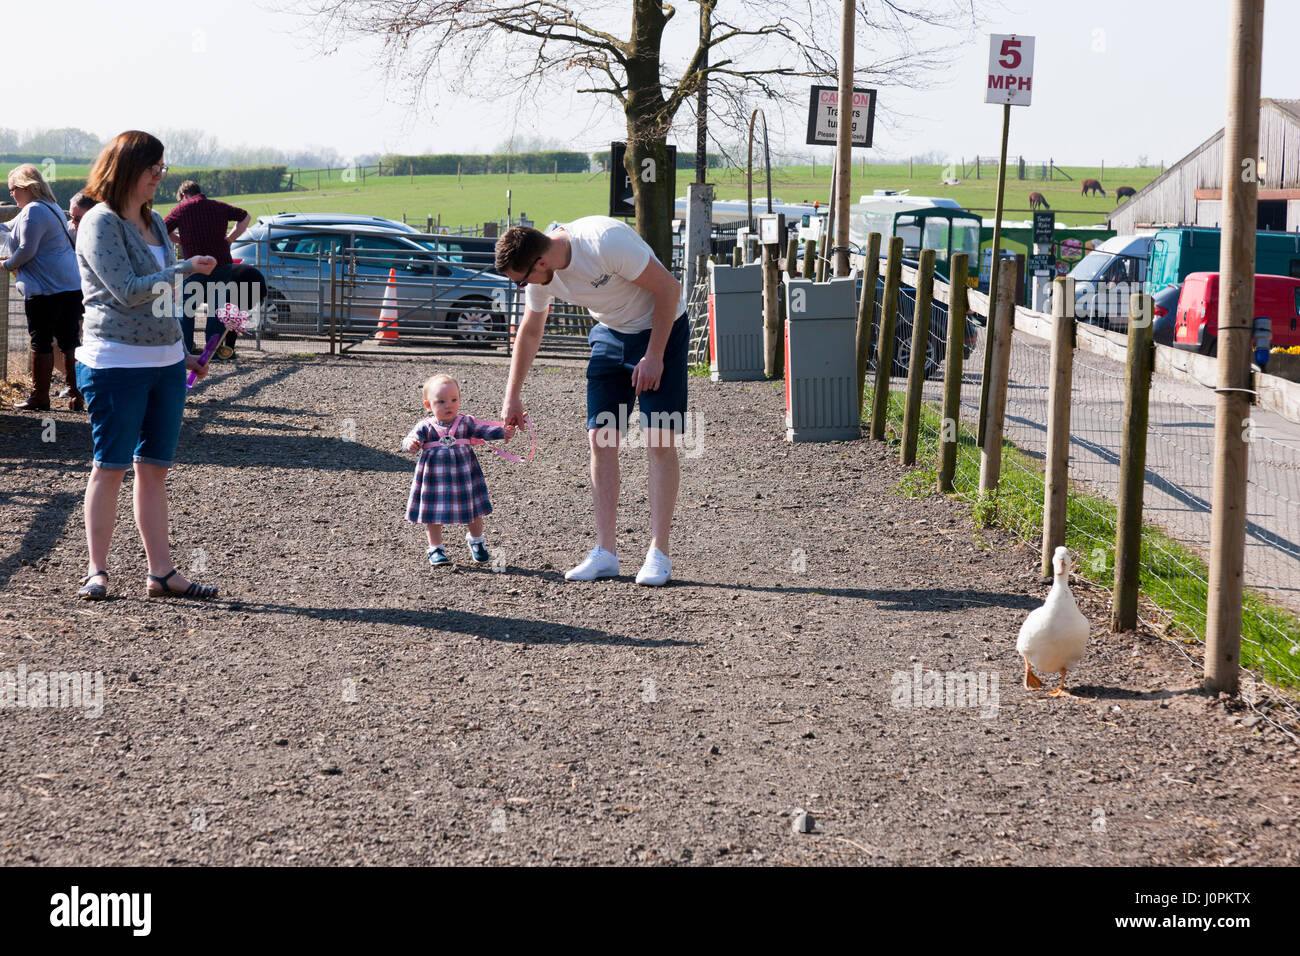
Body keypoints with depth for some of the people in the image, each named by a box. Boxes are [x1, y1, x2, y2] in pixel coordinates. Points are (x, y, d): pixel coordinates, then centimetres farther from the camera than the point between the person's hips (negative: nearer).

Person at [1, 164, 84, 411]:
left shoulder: (33, 211, -11)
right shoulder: (52, 208, 20)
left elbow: (26, 250, -16)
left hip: (46, 289, -9)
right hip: (72, 286, 9)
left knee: (41, 342, 0)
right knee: (69, 341, 7)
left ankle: (40, 395, 6)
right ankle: (75, 394, 6)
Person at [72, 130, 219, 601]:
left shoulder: (154, 222, 15)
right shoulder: (100, 223, -9)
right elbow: (127, 292, -18)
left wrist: (182, 353, 19)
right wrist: (186, 269, -17)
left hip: (164, 363, 7)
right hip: (116, 364, -7)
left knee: (155, 468, 7)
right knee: (110, 466, -1)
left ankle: (161, 572, 9)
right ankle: (96, 571, 8)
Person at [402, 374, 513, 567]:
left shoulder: (465, 422, -2)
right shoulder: (425, 426, -7)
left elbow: (483, 430, -9)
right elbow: (411, 440, -16)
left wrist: (502, 432, -25)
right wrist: (411, 444, -40)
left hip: (464, 474, 2)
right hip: (435, 477, -2)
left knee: (474, 511, 14)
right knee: (433, 514, 5)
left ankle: (476, 541, 38)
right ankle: (436, 548, 21)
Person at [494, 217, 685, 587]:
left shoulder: (607, 241, -32)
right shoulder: (539, 273, -10)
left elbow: (668, 288, -22)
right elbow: (529, 332, 9)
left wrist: (654, 356, -21)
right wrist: (511, 397, 14)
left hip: (660, 329, -6)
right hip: (610, 334, 6)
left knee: (659, 440, -11)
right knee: (600, 438, -2)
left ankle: (659, 553, -6)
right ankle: (606, 552, 3)